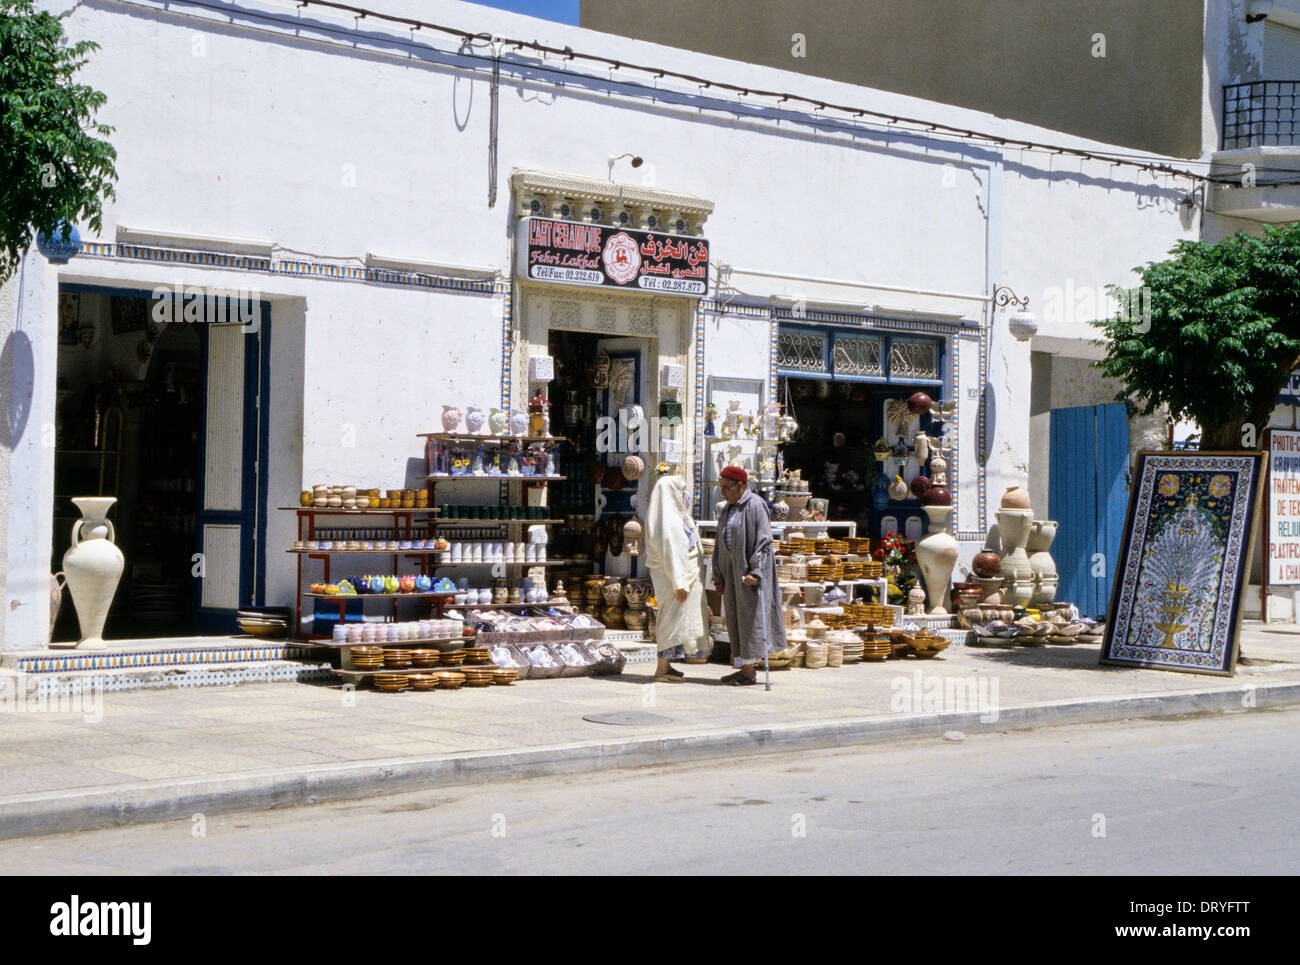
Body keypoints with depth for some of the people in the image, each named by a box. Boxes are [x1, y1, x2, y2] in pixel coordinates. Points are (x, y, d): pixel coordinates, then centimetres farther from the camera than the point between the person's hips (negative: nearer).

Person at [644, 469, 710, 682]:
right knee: (673, 617, -6)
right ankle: (662, 668, -3)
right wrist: (679, 583, -24)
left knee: (673, 618, 13)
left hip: (685, 572, 10)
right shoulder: (668, 519, -18)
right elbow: (670, 552, -23)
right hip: (673, 574, -10)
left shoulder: (674, 515, 13)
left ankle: (665, 665, 18)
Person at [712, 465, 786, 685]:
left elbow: (763, 541, -15)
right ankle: (744, 667, 13)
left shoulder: (754, 506, -10)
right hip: (731, 570, 8)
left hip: (749, 570, -8)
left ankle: (749, 672, -5)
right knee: (734, 618, 8)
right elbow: (719, 545, 19)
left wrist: (755, 571, -23)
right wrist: (718, 576, 14)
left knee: (749, 617, -7)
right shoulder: (726, 511, 15)